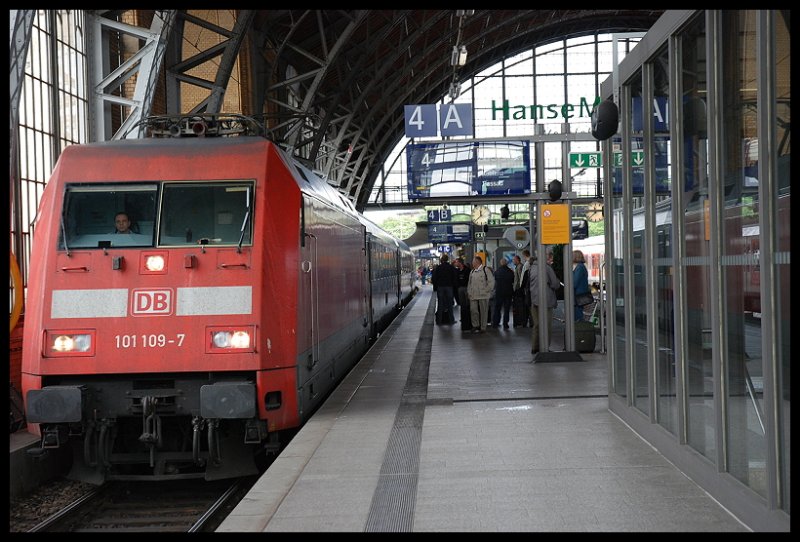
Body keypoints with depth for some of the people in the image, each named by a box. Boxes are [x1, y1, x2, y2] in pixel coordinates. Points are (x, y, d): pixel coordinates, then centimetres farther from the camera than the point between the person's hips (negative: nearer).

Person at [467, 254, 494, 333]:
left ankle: (483, 328, 7)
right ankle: (475, 325, 16)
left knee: (483, 311, 0)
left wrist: (486, 291, -12)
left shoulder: (486, 269, -4)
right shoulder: (472, 272, 17)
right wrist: (469, 292, 11)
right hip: (473, 296, 6)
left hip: (483, 296, -6)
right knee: (473, 310, 2)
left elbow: (491, 281, -8)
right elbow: (469, 283, 24)